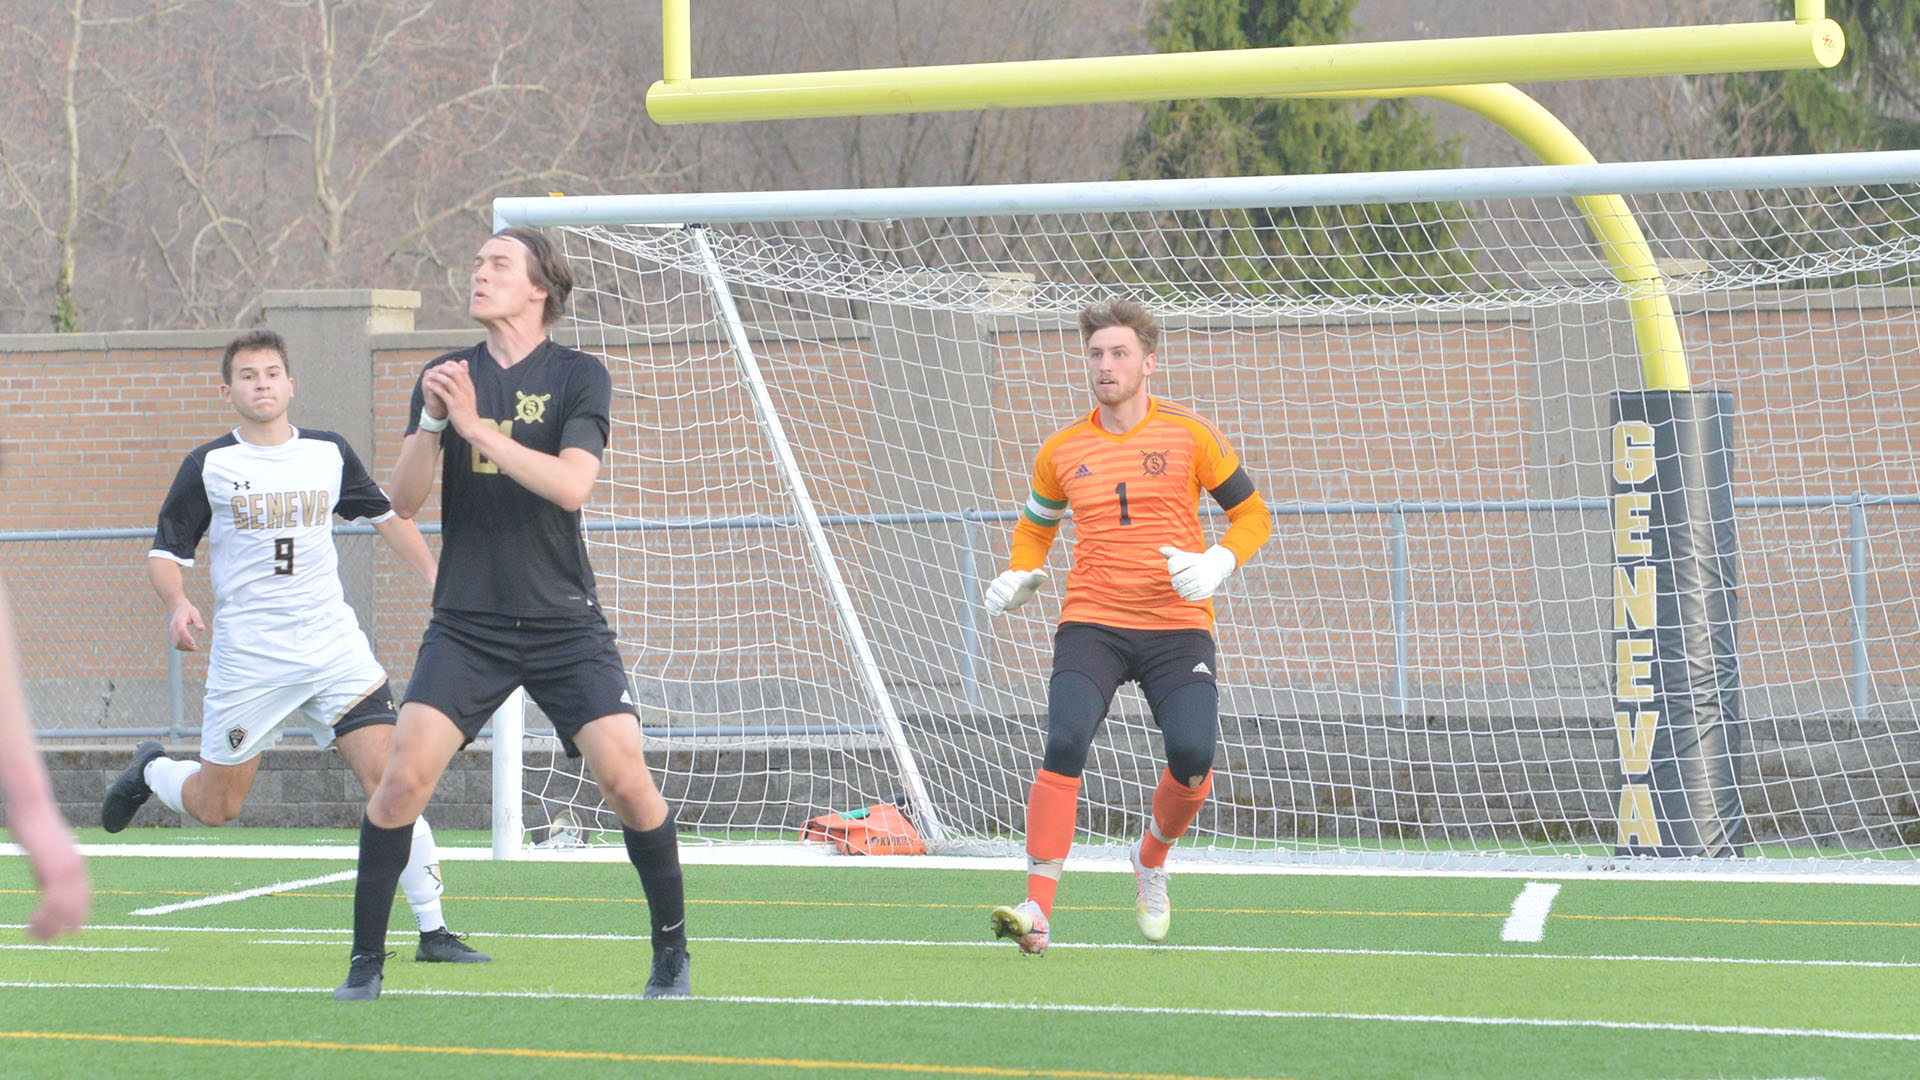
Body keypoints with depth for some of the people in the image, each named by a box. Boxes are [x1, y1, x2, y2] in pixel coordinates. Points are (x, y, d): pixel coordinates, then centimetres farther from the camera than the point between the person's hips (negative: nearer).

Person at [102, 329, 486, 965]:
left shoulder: (329, 454, 7)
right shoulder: (209, 466, -2)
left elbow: (385, 517, 22)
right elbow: (164, 552, 1)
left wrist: (435, 576, 12)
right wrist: (177, 604, -19)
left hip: (334, 645, 2)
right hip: (248, 658, -2)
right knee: (216, 807, 5)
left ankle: (433, 930, -8)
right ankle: (151, 772, 40)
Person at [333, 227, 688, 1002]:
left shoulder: (579, 377, -1)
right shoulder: (446, 378, 7)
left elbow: (571, 485, -17)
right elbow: (402, 501, -1)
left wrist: (474, 426, -21)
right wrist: (431, 424, -19)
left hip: (564, 624, -2)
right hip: (466, 625, 2)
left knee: (625, 778, -12)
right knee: (405, 775, -13)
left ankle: (672, 952, 7)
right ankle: (365, 959, -1)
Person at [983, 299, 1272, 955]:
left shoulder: (1188, 435, 2)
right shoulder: (1063, 451, 9)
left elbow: (1253, 515, 8)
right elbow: (1036, 524, 26)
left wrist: (1218, 563, -12)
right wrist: (1020, 576, 5)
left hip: (1177, 625, -1)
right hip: (1091, 624, 1)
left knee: (1192, 753, -18)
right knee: (1065, 743, -23)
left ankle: (1151, 861, 17)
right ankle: (1037, 910, -26)